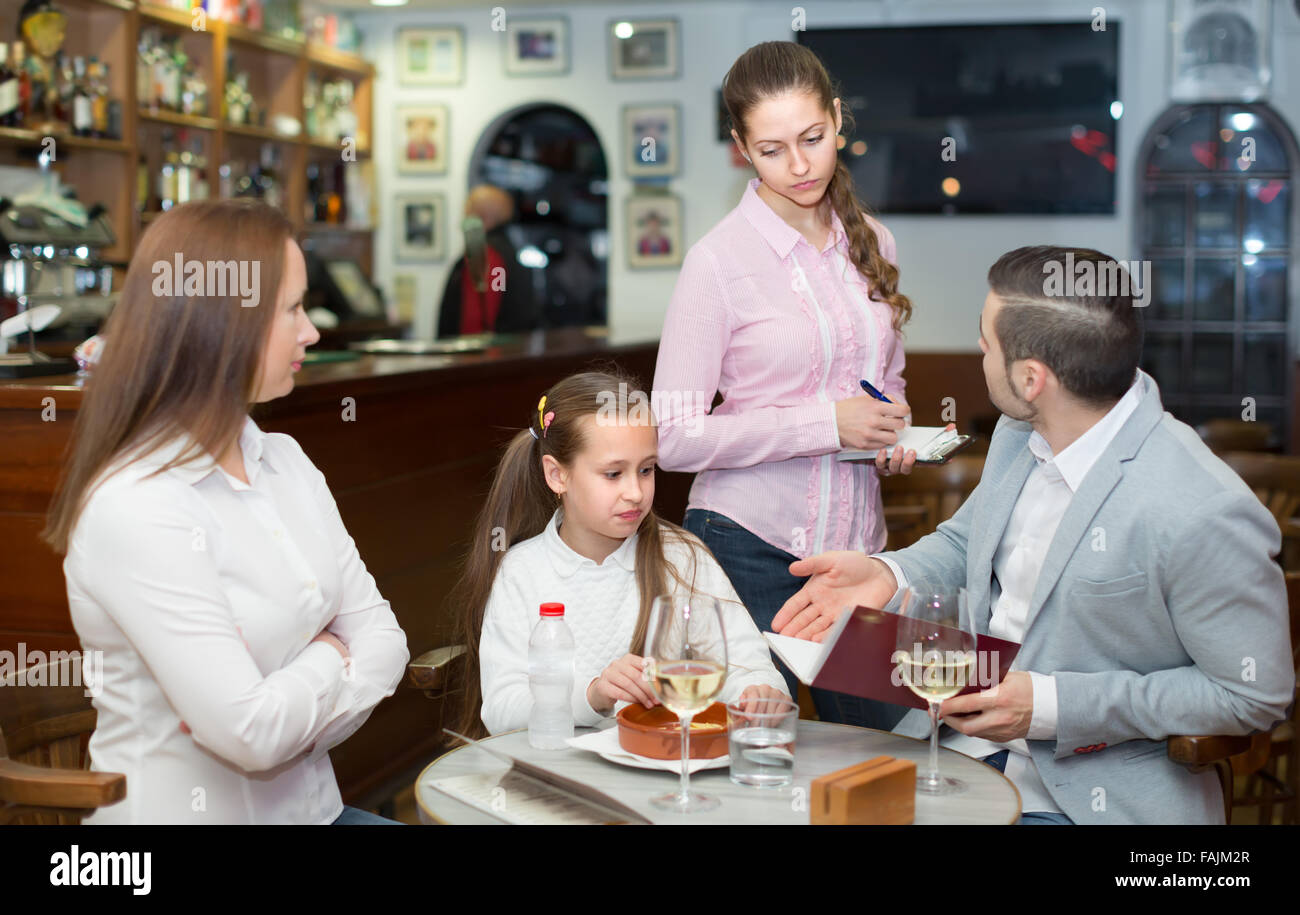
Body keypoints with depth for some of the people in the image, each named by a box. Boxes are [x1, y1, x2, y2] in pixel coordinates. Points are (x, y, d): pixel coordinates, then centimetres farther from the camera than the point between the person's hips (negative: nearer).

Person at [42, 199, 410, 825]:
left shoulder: (287, 462, 8)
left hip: (310, 806, 7)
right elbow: (252, 732, -22)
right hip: (194, 810, -7)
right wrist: (328, 661, -3)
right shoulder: (131, 508, -19)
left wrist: (292, 715, -13)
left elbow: (380, 633, 5)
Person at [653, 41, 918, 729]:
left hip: (858, 544, 5)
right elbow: (675, 438, -12)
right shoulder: (719, 260, -9)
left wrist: (893, 434, 1)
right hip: (751, 548, -5)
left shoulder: (871, 244, 8)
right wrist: (826, 424, -17)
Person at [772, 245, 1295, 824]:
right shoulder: (1021, 432, 1)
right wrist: (888, 574, -3)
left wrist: (1053, 703, -20)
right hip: (962, 740, 7)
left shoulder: (1208, 516, -24)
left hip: (1092, 798, -7)